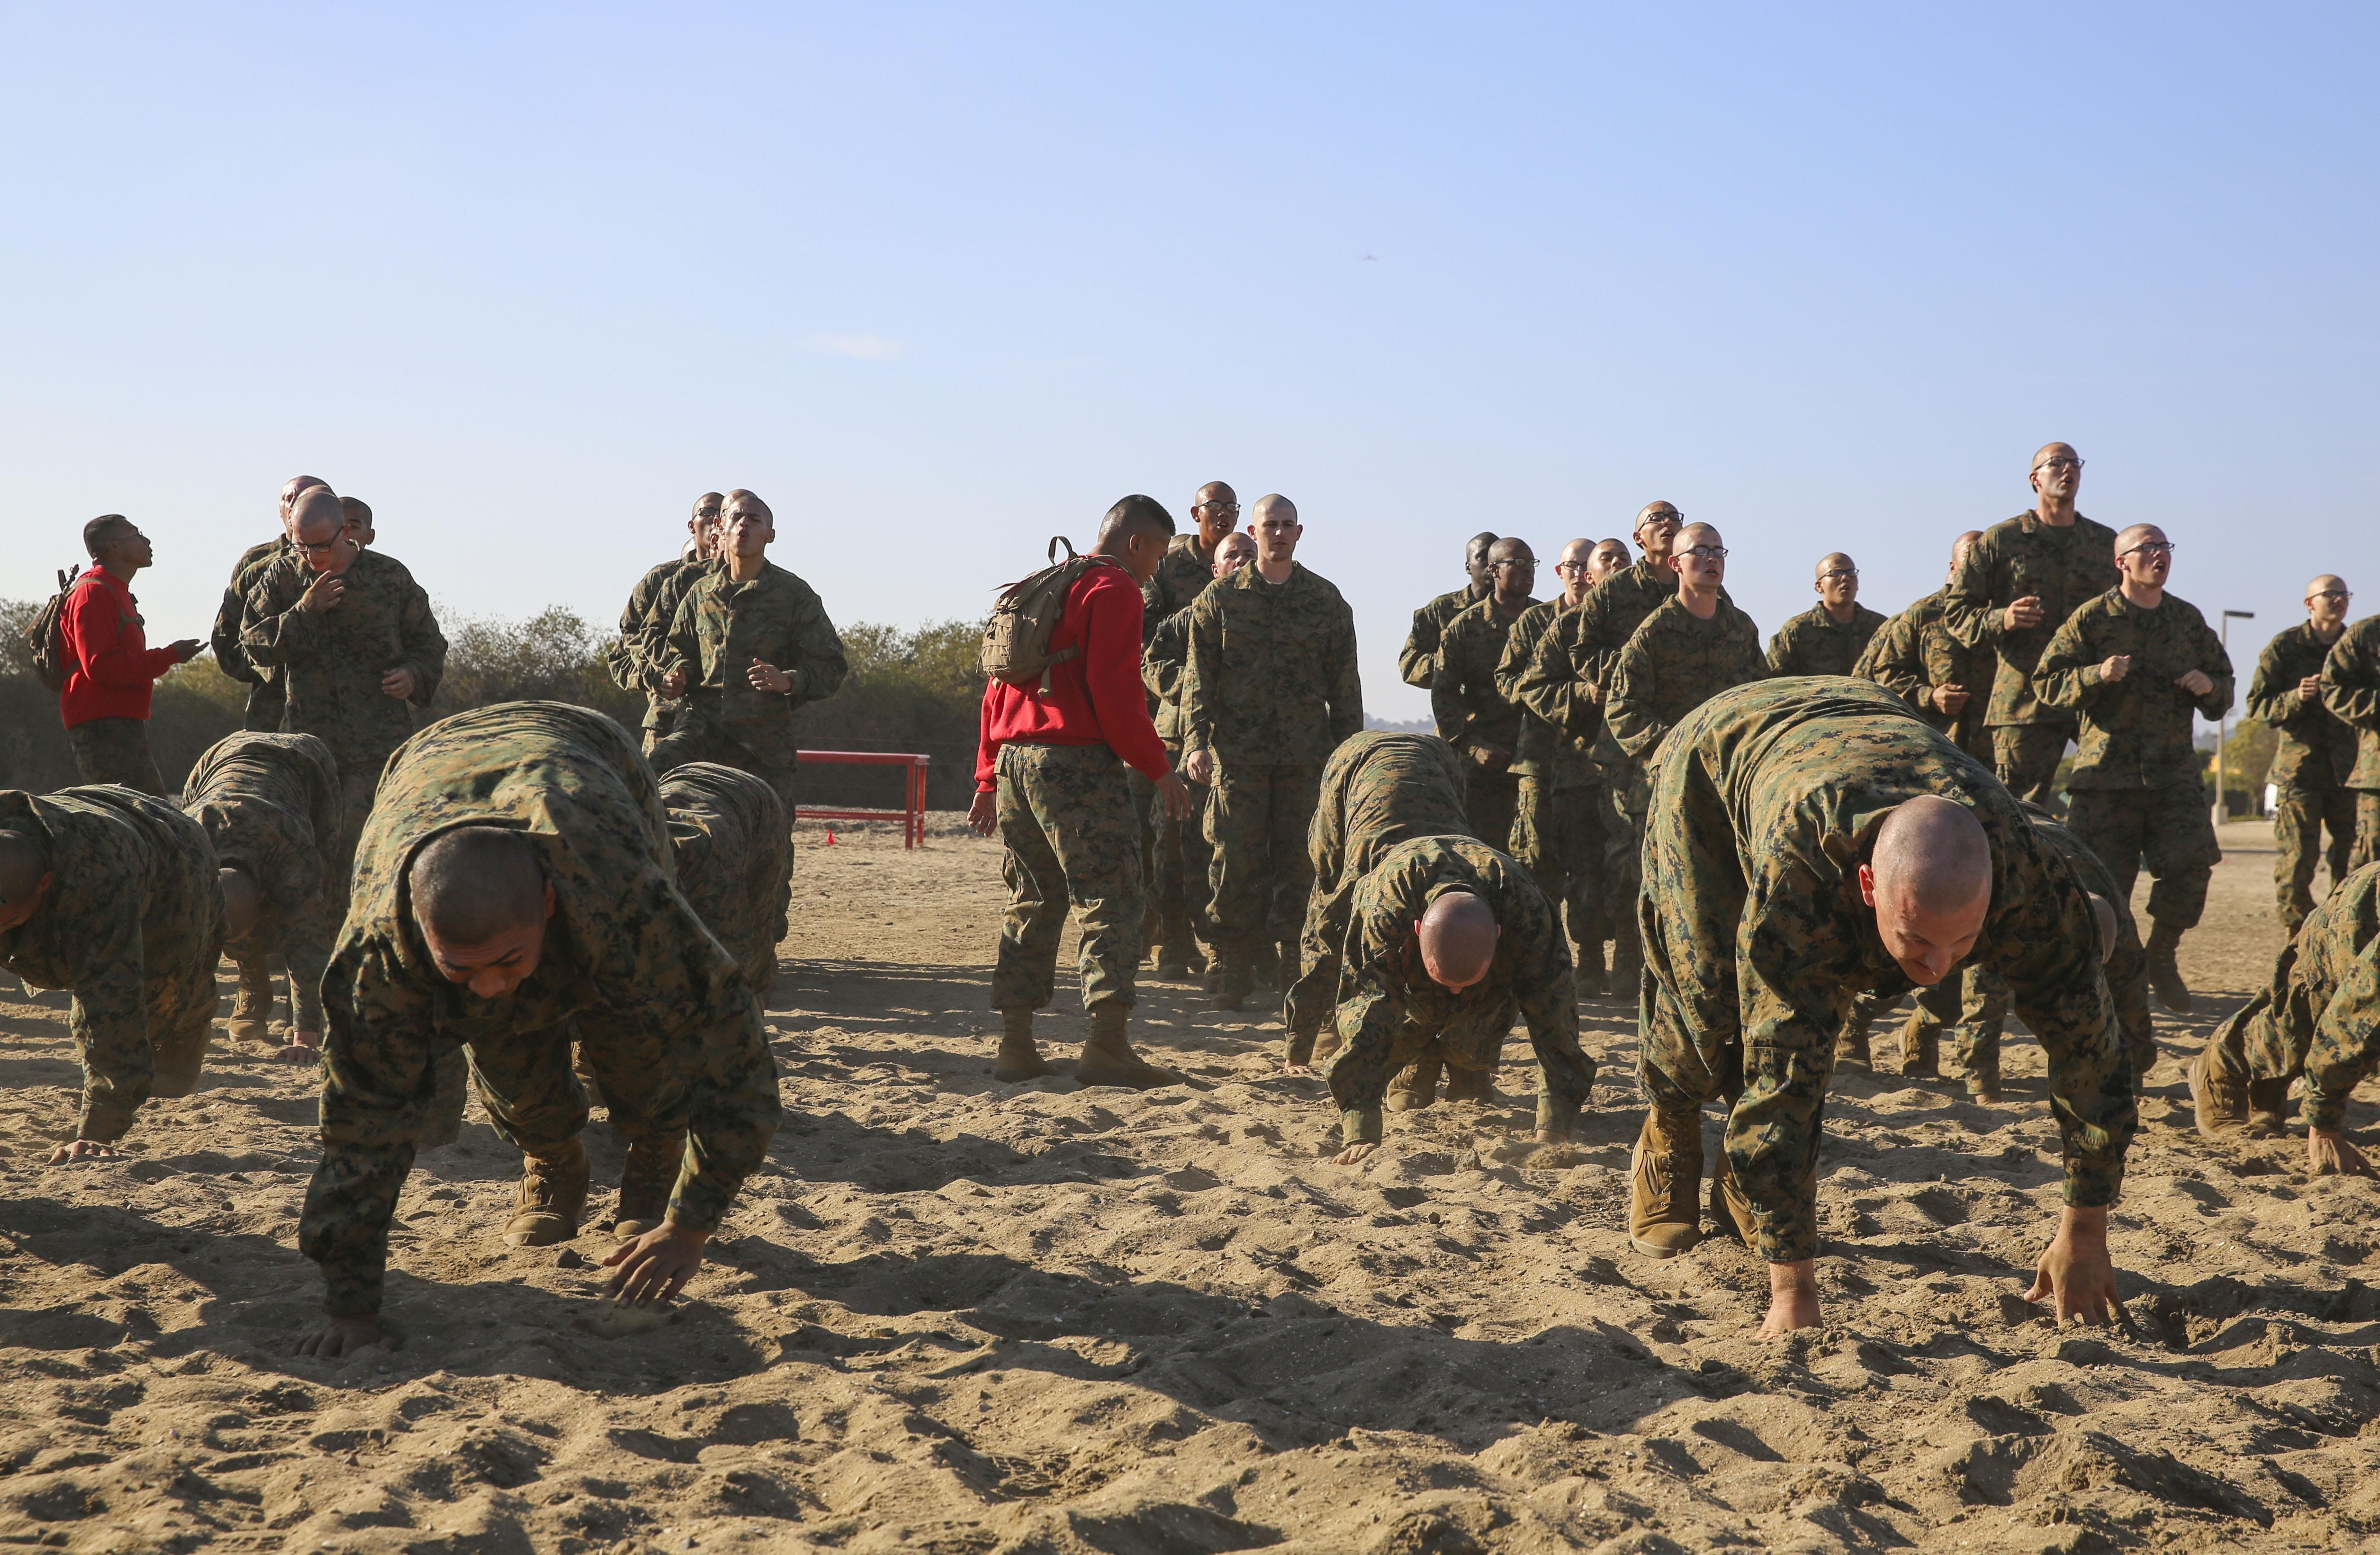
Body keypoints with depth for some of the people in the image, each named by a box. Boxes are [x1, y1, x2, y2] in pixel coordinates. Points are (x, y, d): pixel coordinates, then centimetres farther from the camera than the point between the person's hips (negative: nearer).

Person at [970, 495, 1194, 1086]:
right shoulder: (1115, 591, -4)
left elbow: (1000, 687, 20)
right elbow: (1114, 690, -15)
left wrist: (989, 778, 21)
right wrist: (1158, 769, -9)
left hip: (1013, 761, 8)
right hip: (1077, 762, -8)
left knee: (1032, 903, 13)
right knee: (1111, 899, -7)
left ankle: (1015, 1044, 12)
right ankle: (1107, 1046, -14)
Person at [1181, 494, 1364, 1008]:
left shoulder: (1326, 601, 10)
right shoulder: (1220, 599, 6)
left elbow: (1344, 683, 12)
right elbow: (1199, 677, 3)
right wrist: (1197, 741, -8)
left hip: (1306, 756, 1)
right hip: (1238, 752, -1)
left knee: (1299, 866, 1)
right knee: (1236, 866, -3)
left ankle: (1290, 973, 9)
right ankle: (1231, 976, 3)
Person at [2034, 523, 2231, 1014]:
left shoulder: (2189, 620, 14)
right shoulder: (2092, 618, 1)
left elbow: (2224, 686, 23)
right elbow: (2047, 681, -1)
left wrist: (2210, 688, -1)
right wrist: (2097, 675, -18)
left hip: (2175, 771, 3)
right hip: (2107, 769, -3)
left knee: (2192, 864, -10)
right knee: (2106, 879, -3)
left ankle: (2161, 956, 13)